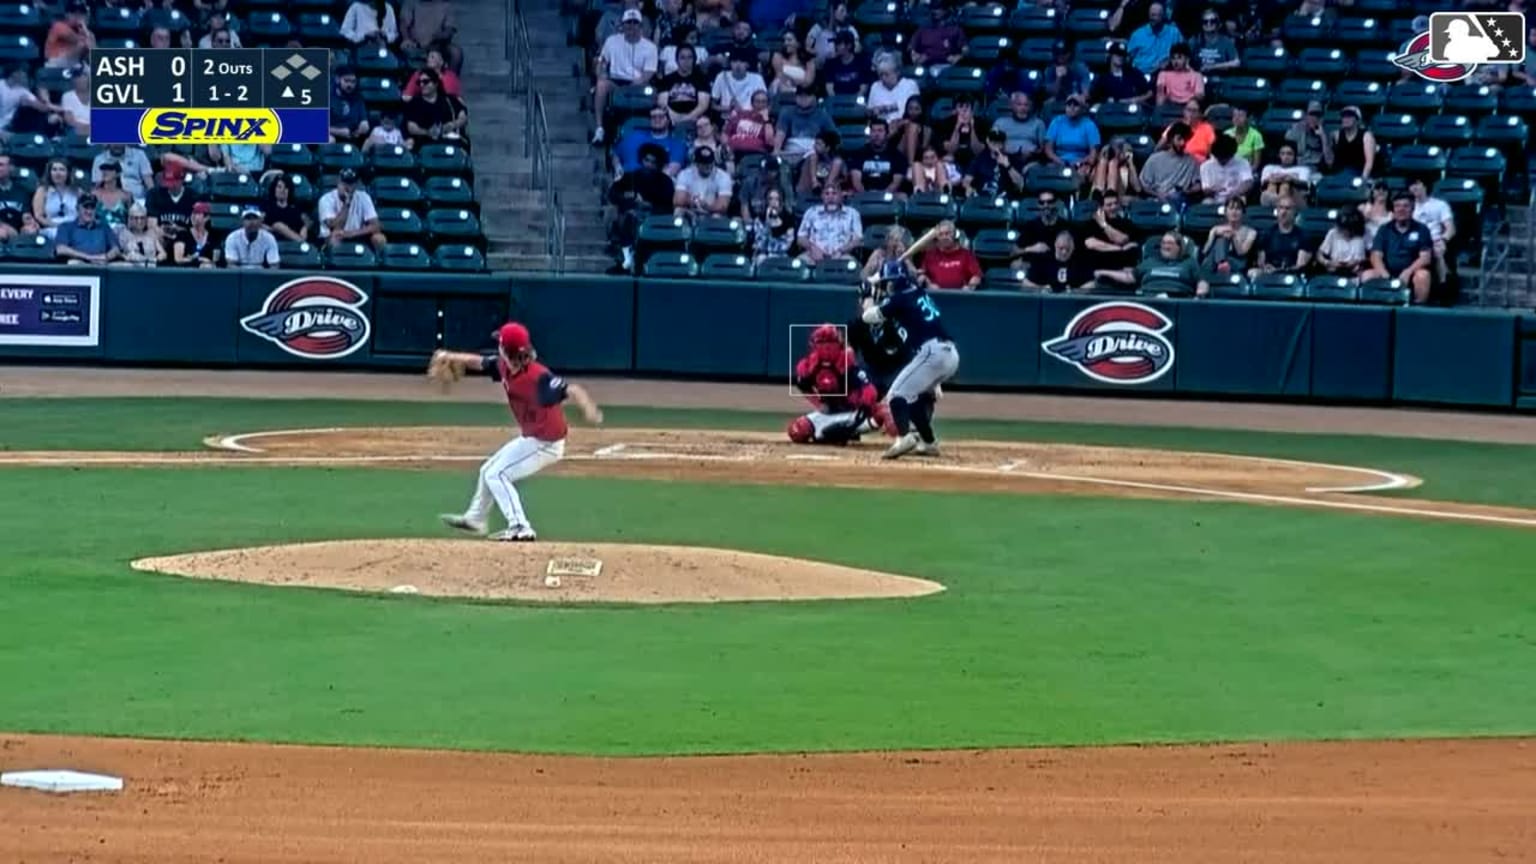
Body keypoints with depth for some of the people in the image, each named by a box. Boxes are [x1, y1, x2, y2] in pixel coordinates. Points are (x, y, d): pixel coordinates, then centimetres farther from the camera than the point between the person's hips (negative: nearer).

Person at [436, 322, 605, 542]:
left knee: (496, 475, -10)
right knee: (489, 471, 23)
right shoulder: (503, 366, -8)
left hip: (545, 444, -10)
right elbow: (479, 362, 11)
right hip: (529, 438, 10)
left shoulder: (538, 377, -34)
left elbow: (571, 390, -45)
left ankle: (520, 529, -10)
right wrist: (449, 357, 0)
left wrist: (589, 409, -63)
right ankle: (474, 519, 43)